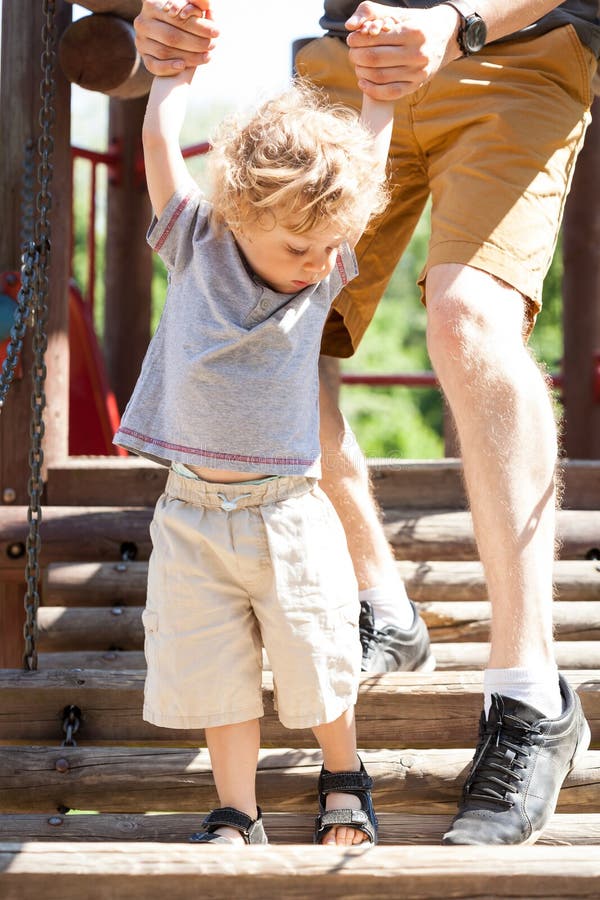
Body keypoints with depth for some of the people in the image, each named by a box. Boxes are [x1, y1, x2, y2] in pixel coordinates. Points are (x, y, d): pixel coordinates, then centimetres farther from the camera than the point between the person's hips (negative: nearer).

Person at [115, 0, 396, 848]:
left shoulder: (324, 273, -1)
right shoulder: (196, 252, -3)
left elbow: (369, 156, 3)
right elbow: (159, 141, -2)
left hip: (288, 514, 0)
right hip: (194, 514, 0)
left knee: (317, 661, 7)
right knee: (215, 677, 3)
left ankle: (344, 780, 32)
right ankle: (236, 814, 16)